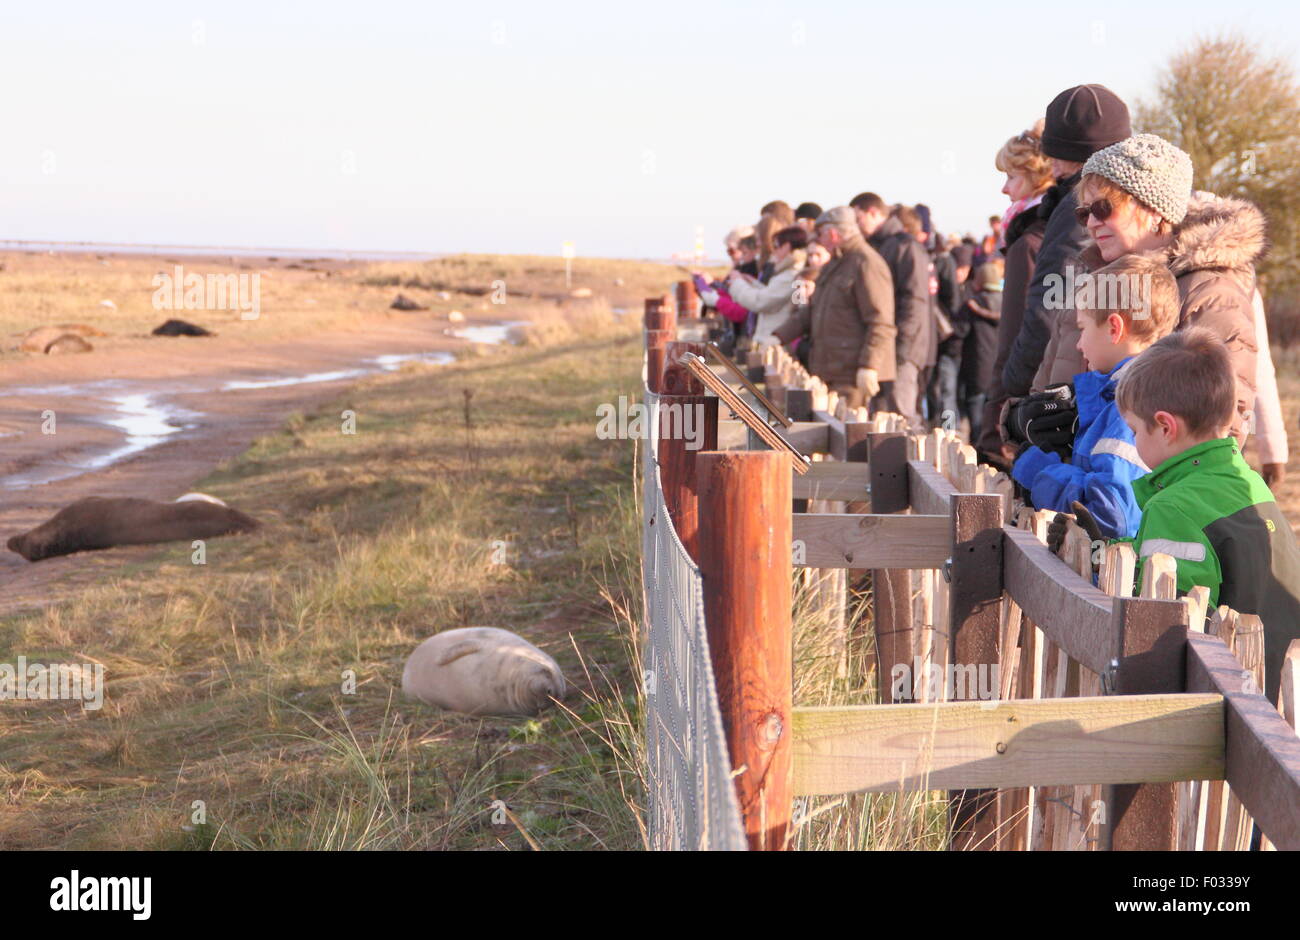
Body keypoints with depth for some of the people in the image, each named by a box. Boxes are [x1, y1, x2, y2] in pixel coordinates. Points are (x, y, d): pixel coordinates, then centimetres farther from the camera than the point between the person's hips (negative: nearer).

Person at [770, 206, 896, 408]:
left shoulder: (867, 264, -12)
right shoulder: (833, 266, 22)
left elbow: (881, 323, -18)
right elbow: (810, 312, 27)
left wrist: (868, 366, -24)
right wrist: (779, 336, 15)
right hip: (829, 372, 10)